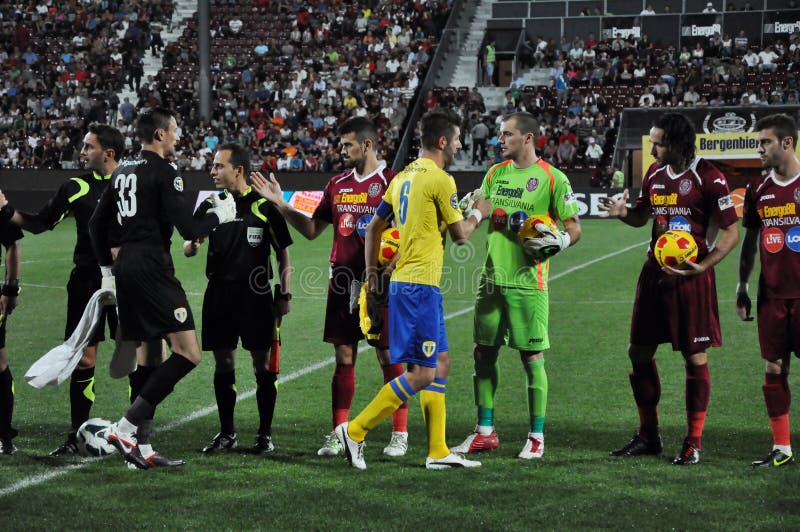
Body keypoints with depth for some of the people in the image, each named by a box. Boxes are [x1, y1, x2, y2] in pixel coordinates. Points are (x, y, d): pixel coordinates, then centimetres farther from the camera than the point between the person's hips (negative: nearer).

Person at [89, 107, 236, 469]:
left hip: (124, 268, 9)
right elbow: (188, 229, -13)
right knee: (188, 354, -10)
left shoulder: (122, 170, 17)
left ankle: (141, 445, 11)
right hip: (151, 269, -9)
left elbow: (97, 224, 22)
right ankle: (124, 429, -17)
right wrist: (220, 215, 4)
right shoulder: (163, 172, -8)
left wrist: (107, 269, 30)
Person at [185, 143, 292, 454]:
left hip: (255, 294, -3)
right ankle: (226, 434, 16)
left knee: (263, 364, 0)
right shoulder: (210, 205, 8)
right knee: (223, 364, 6)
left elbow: (283, 251, 4)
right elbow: (188, 249, 5)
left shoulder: (264, 206, -2)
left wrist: (285, 294, -2)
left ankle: (265, 434, 10)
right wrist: (192, 243, -20)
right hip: (219, 294, 3)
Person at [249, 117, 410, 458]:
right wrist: (281, 204, 11)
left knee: (389, 358, -1)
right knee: (343, 358, 6)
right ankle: (338, 434, 11)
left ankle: (399, 434, 8)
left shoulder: (391, 182, -5)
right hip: (342, 282, 5)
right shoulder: (337, 184, 13)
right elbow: (312, 230, 19)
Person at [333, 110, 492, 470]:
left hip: (403, 282, 10)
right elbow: (460, 234, -7)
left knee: (441, 363, 13)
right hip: (420, 284, -10)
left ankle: (438, 451, 14)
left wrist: (372, 275, 20)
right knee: (423, 373, -6)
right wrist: (479, 213, 12)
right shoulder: (440, 179, -12)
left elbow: (373, 228, 17)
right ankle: (355, 430, -6)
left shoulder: (403, 177, 14)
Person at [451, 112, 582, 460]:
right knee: (484, 353, 8)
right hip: (491, 277, 6)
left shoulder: (552, 178, -5)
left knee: (531, 358, -2)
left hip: (527, 283, -6)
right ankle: (485, 433, 18)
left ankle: (536, 437, 9)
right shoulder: (495, 173, 13)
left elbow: (574, 228, -3)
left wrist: (557, 242, -21)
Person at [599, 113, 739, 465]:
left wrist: (702, 266, -22)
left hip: (691, 277, -7)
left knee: (695, 357, 0)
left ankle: (694, 442, 9)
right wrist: (622, 213, -2)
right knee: (639, 353, 9)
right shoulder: (655, 173, 8)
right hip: (655, 273, 7)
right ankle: (648, 436, 22)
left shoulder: (708, 177, -11)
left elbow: (730, 231, -10)